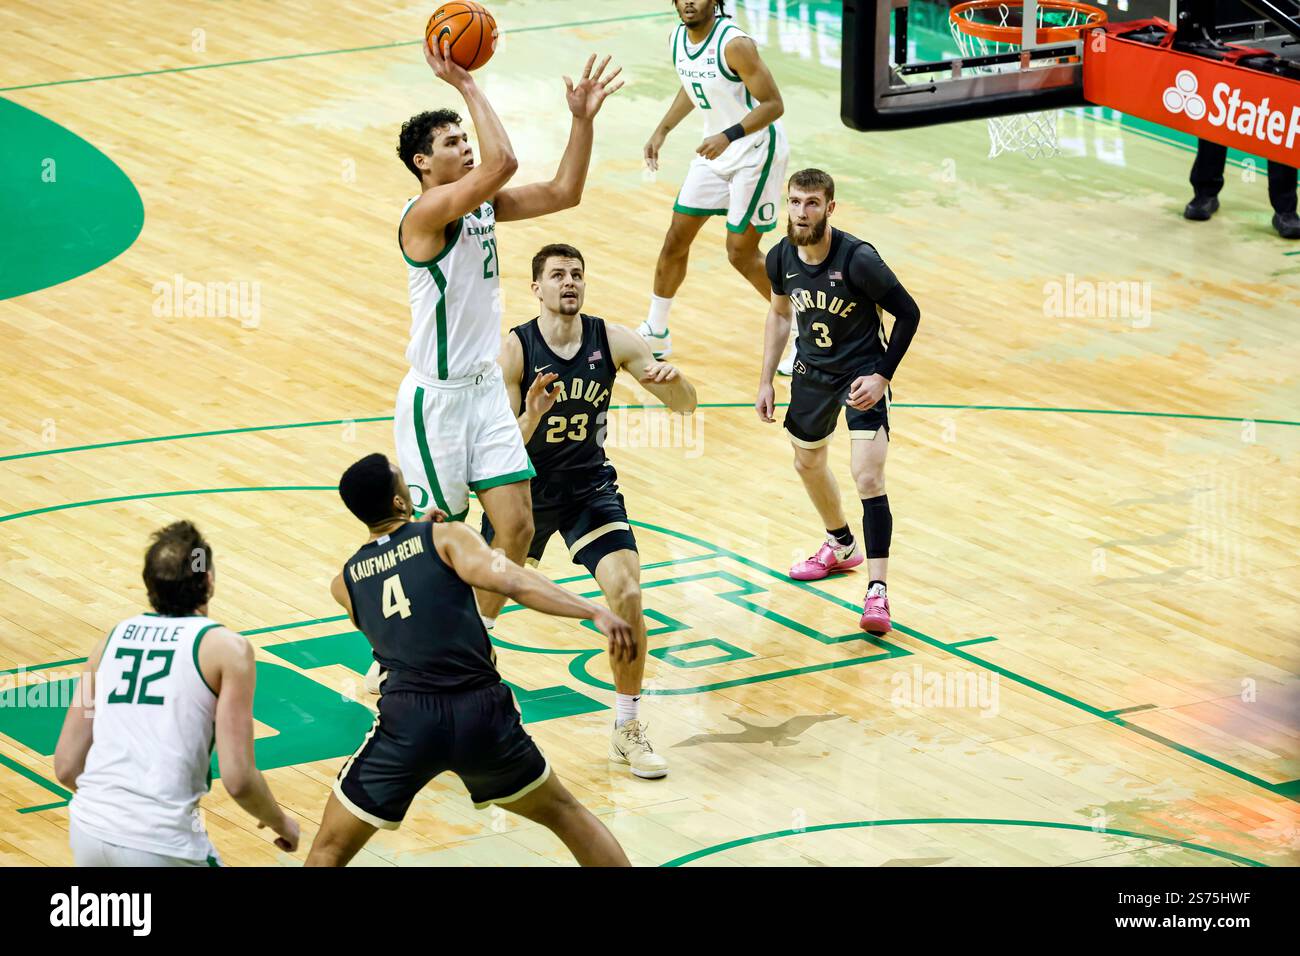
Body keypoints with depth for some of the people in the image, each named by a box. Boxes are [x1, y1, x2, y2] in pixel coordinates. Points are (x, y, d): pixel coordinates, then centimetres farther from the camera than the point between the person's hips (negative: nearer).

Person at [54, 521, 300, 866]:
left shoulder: (113, 639, 13)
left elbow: (66, 767, 12)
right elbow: (237, 779, -6)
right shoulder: (227, 647, 0)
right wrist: (280, 822, 13)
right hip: (161, 844, -5)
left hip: (87, 831, 5)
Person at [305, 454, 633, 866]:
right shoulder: (446, 536, 4)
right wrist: (595, 612, -21)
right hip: (483, 714, 0)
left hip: (407, 722, 0)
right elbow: (511, 581, -13)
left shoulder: (344, 583, 15)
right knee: (564, 813, 24)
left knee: (328, 852, 12)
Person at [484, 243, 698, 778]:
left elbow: (686, 406, -11)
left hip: (590, 486, 1)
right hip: (525, 487, -1)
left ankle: (627, 728, 0)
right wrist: (531, 418, -42)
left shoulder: (612, 341, -12)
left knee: (626, 594, -15)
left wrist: (672, 380, -34)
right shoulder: (514, 350, -19)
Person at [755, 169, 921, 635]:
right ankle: (841, 546, 52)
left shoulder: (858, 259, -27)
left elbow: (908, 313, -17)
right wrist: (766, 381, 10)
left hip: (862, 372, -7)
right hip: (813, 370, 7)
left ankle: (877, 594, -17)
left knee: (868, 478, -19)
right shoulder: (781, 258, -10)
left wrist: (882, 376, -22)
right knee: (808, 462, 24)